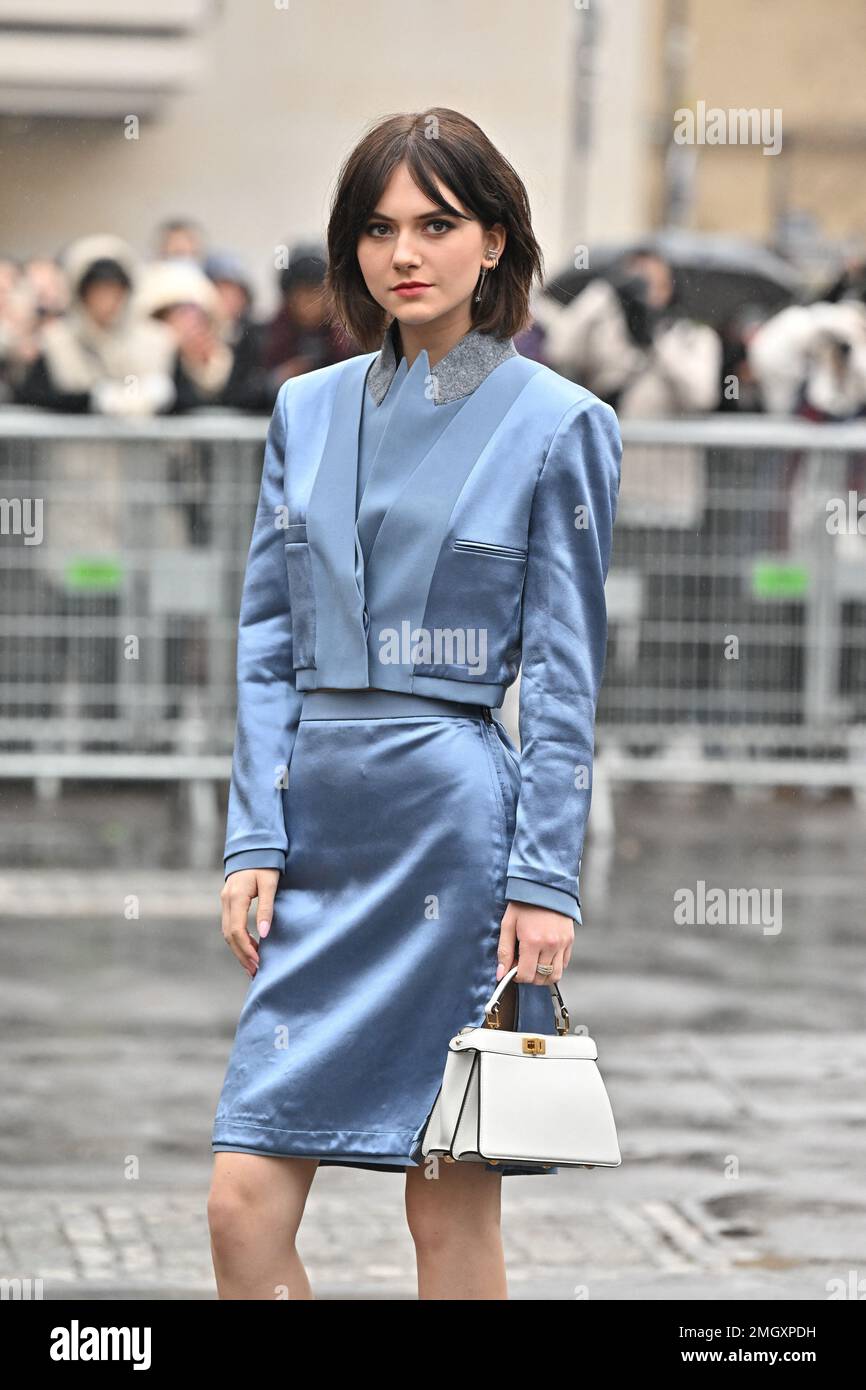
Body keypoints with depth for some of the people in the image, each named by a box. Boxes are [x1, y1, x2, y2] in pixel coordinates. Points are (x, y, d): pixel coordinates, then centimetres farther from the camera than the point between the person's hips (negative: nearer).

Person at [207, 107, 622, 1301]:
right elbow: (268, 643, 12)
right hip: (320, 821, 5)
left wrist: (546, 878, -9)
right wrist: (255, 842, 3)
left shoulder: (557, 425, -2)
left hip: (456, 824, -4)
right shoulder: (310, 412, 12)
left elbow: (565, 677, -3)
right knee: (244, 1202, -2)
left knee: (453, 1212, 2)